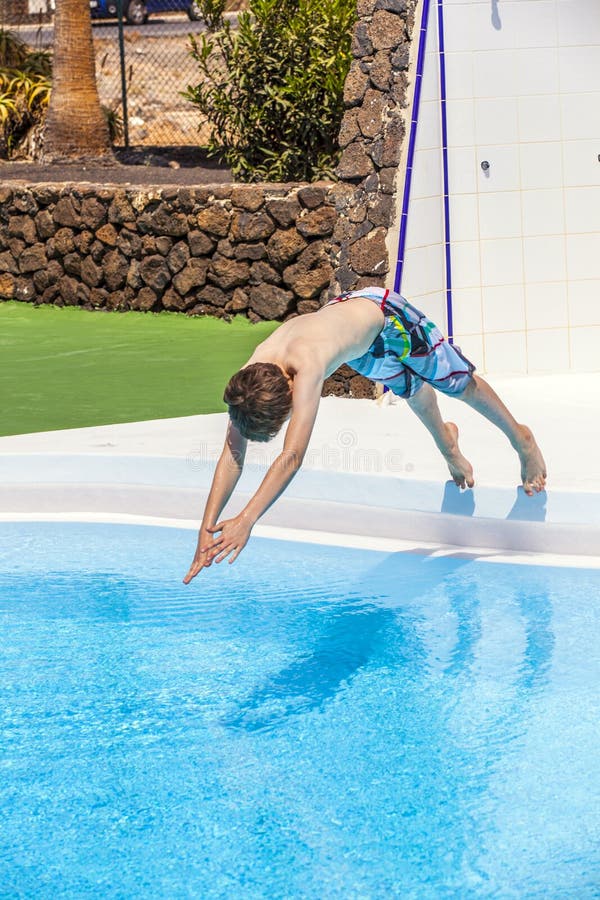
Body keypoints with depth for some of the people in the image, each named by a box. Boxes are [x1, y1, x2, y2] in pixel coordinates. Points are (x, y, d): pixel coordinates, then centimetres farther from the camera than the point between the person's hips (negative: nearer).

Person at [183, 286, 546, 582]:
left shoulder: (307, 367, -49)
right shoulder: (251, 378, -32)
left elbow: (292, 457, -55)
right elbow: (233, 452, -29)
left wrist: (246, 521, -60)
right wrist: (207, 528, -36)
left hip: (386, 316, -5)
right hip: (343, 311, 5)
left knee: (460, 383, 17)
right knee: (415, 392, 31)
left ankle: (521, 438, 44)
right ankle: (447, 442, 62)